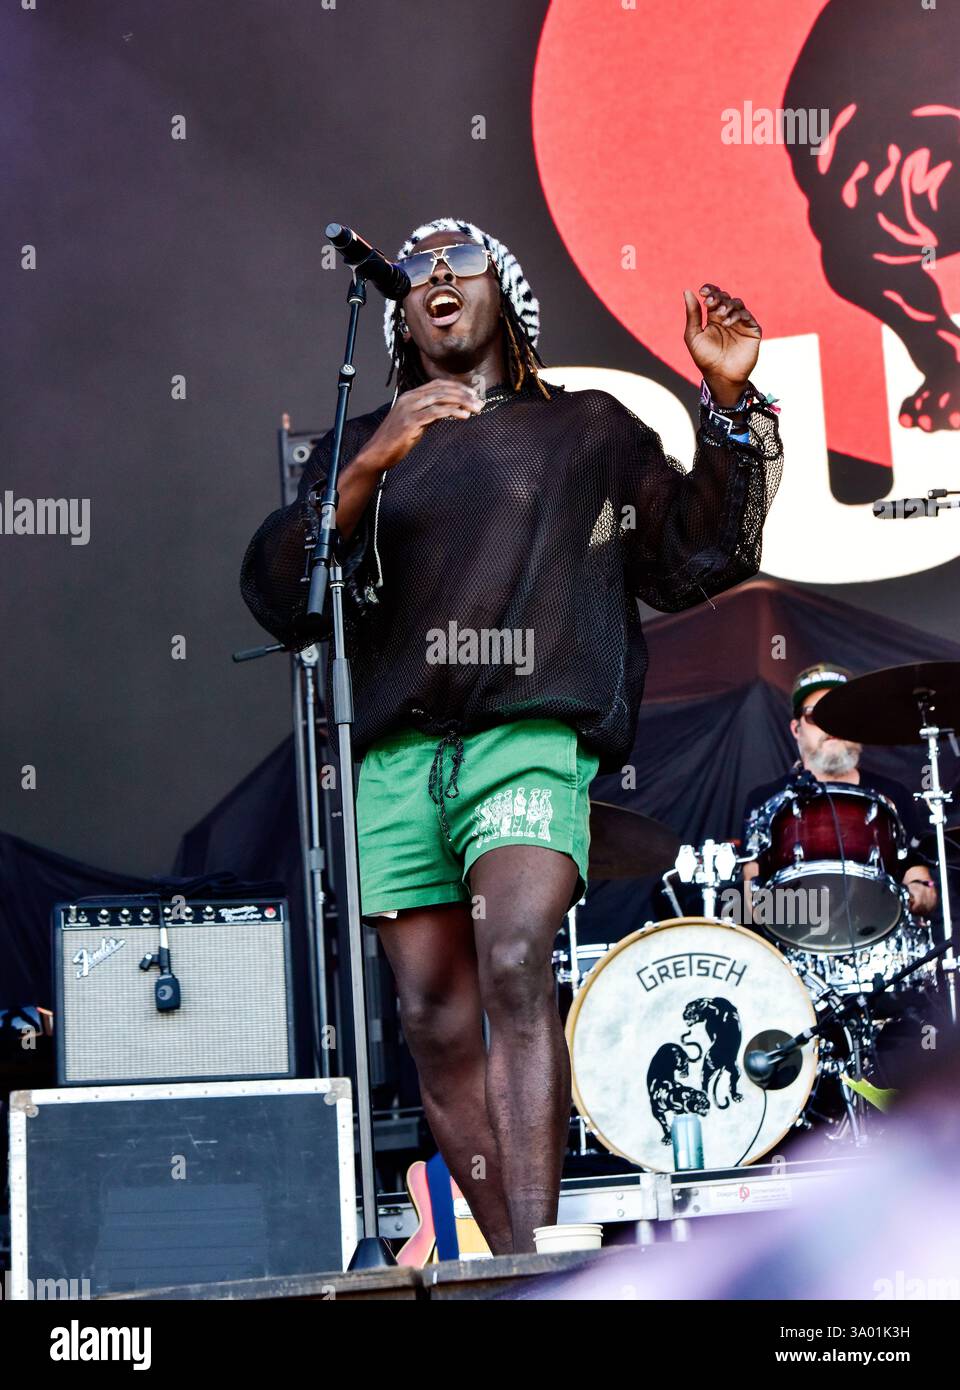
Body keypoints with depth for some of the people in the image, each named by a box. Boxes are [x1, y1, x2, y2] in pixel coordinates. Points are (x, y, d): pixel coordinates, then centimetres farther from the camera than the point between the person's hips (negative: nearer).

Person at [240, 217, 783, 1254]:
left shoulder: (587, 429, 19)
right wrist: (369, 469, -6)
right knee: (436, 1023, -2)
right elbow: (276, 598, 8)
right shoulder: (357, 447, 22)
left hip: (529, 737, -3)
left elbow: (696, 563, 10)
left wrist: (730, 403, 1)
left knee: (515, 970, -24)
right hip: (393, 758, 3)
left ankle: (534, 1261, -26)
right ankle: (512, 1269, 8)